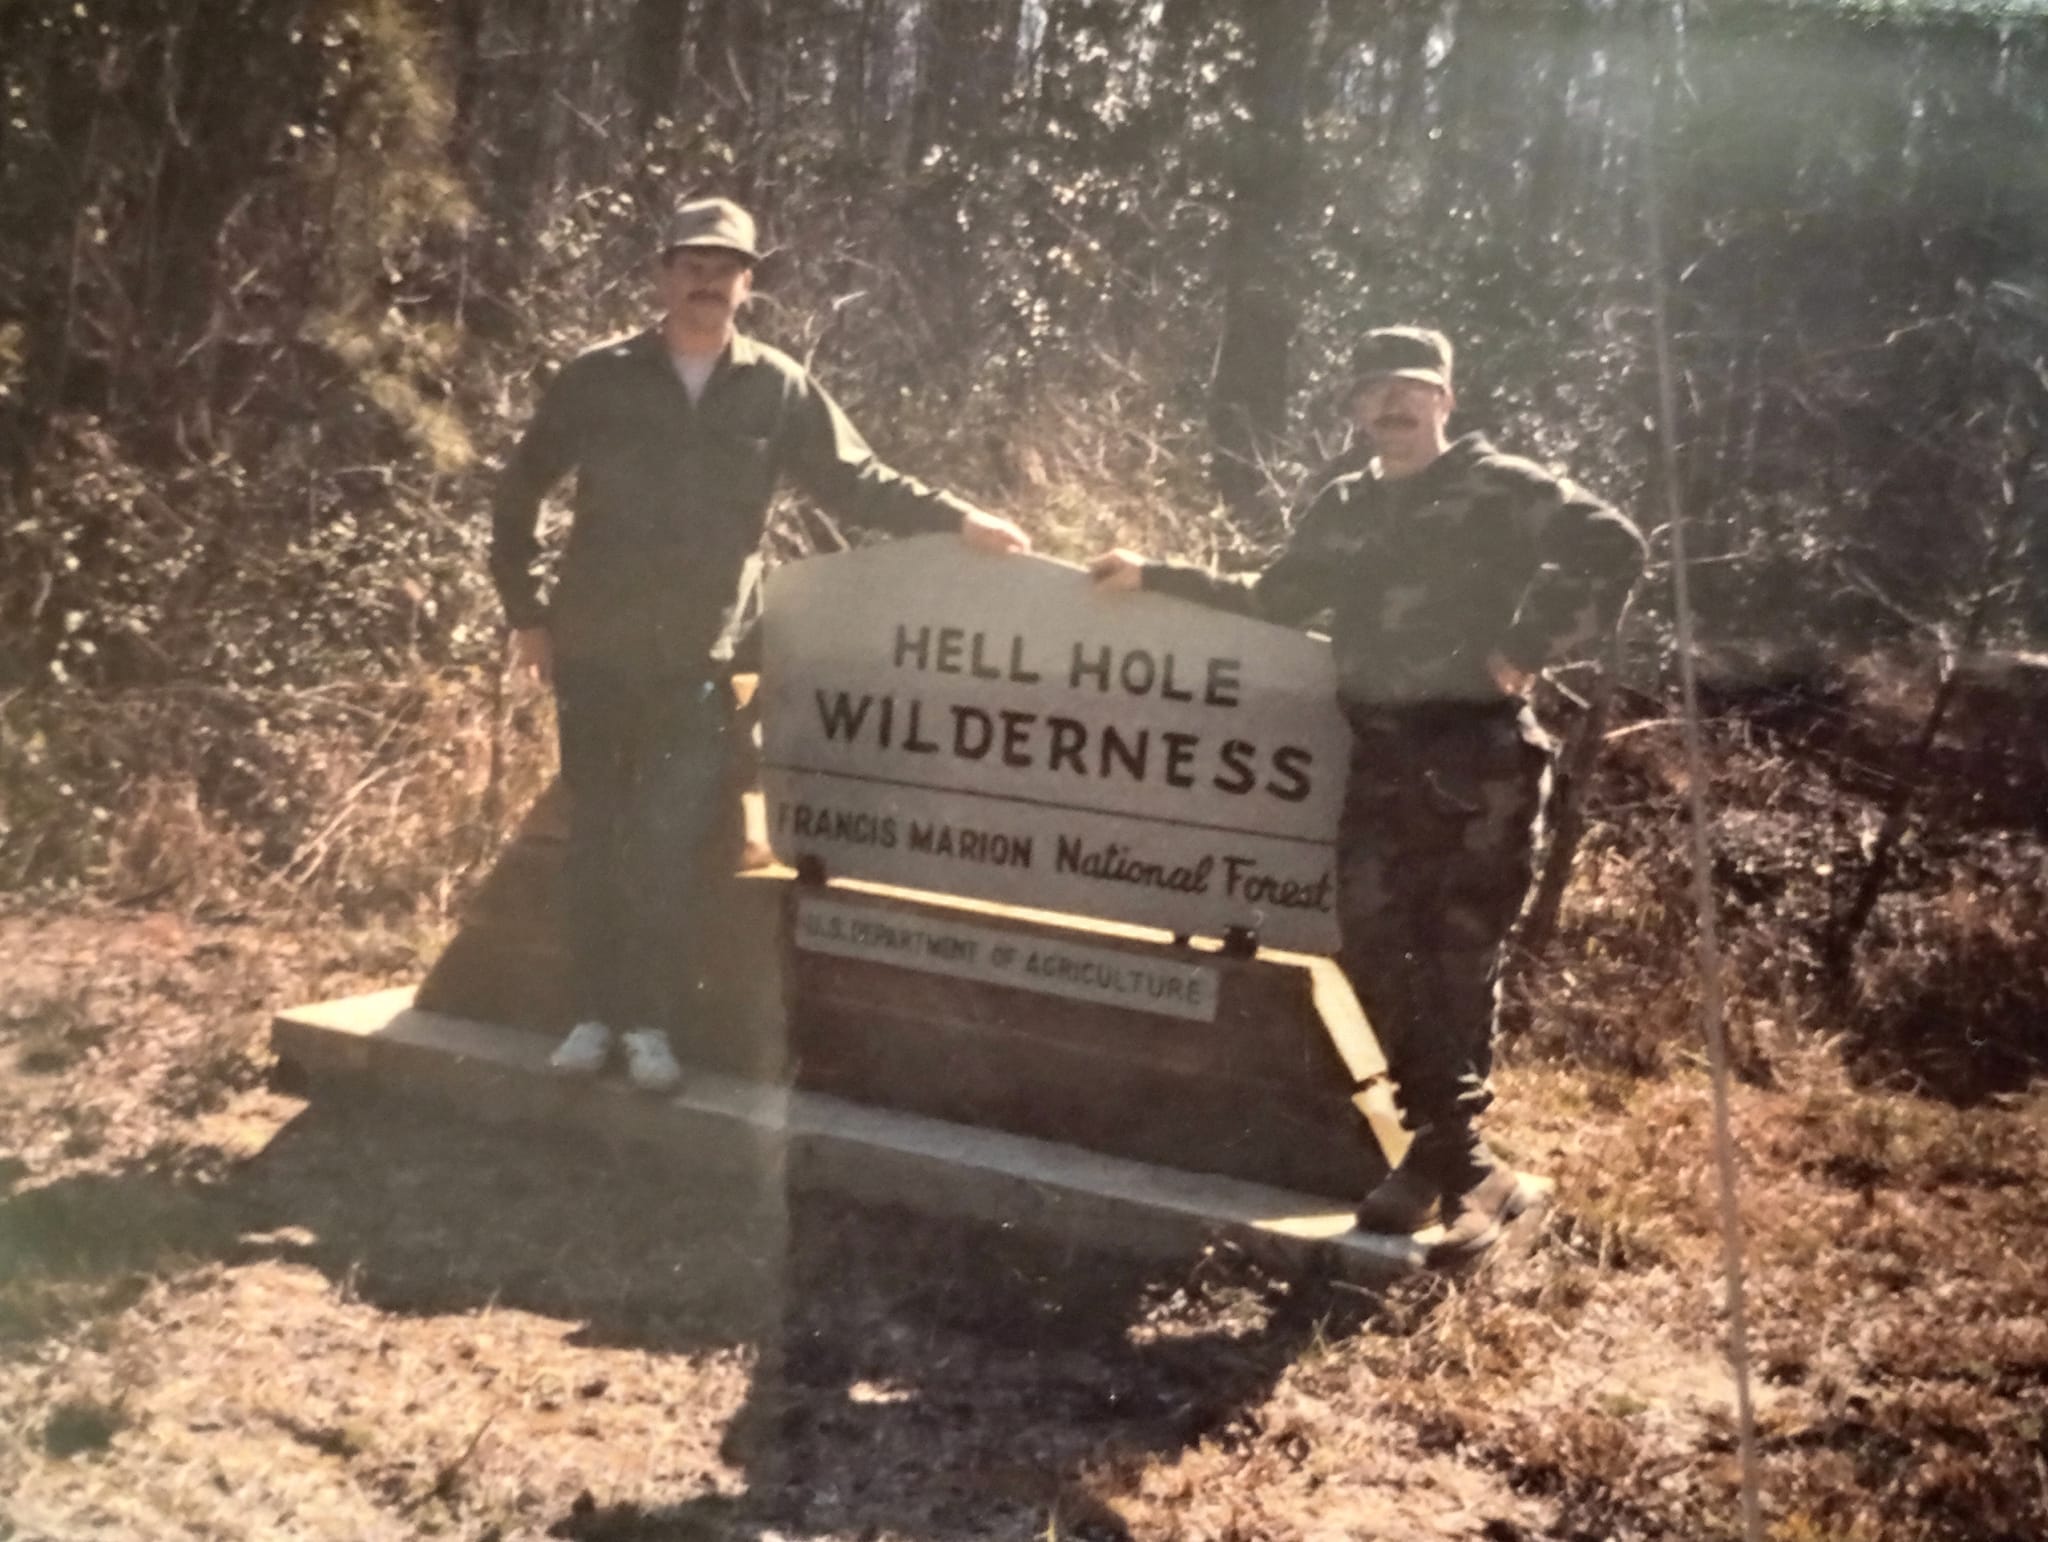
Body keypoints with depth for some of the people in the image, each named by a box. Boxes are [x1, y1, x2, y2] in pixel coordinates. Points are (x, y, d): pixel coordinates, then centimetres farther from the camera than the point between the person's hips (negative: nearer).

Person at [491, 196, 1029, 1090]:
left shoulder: (780, 391, 1)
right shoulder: (599, 379, 0)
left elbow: (857, 483, 6)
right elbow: (519, 493, 9)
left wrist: (959, 519, -4)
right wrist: (526, 611, 7)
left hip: (695, 665, 0)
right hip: (596, 654, 1)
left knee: (664, 843, -1)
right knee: (595, 836, 6)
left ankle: (647, 1022, 9)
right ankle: (593, 1014, 16)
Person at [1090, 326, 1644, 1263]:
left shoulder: (1503, 488, 1)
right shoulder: (1342, 511, 19)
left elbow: (1610, 547, -10)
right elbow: (1271, 608, 26)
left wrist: (1530, 645, -17)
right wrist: (1157, 579, 21)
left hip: (1476, 756, -6)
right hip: (1379, 757, 6)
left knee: (1455, 961, -6)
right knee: (1373, 953, 1)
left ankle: (1450, 1160, 4)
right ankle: (1462, 1163, 12)